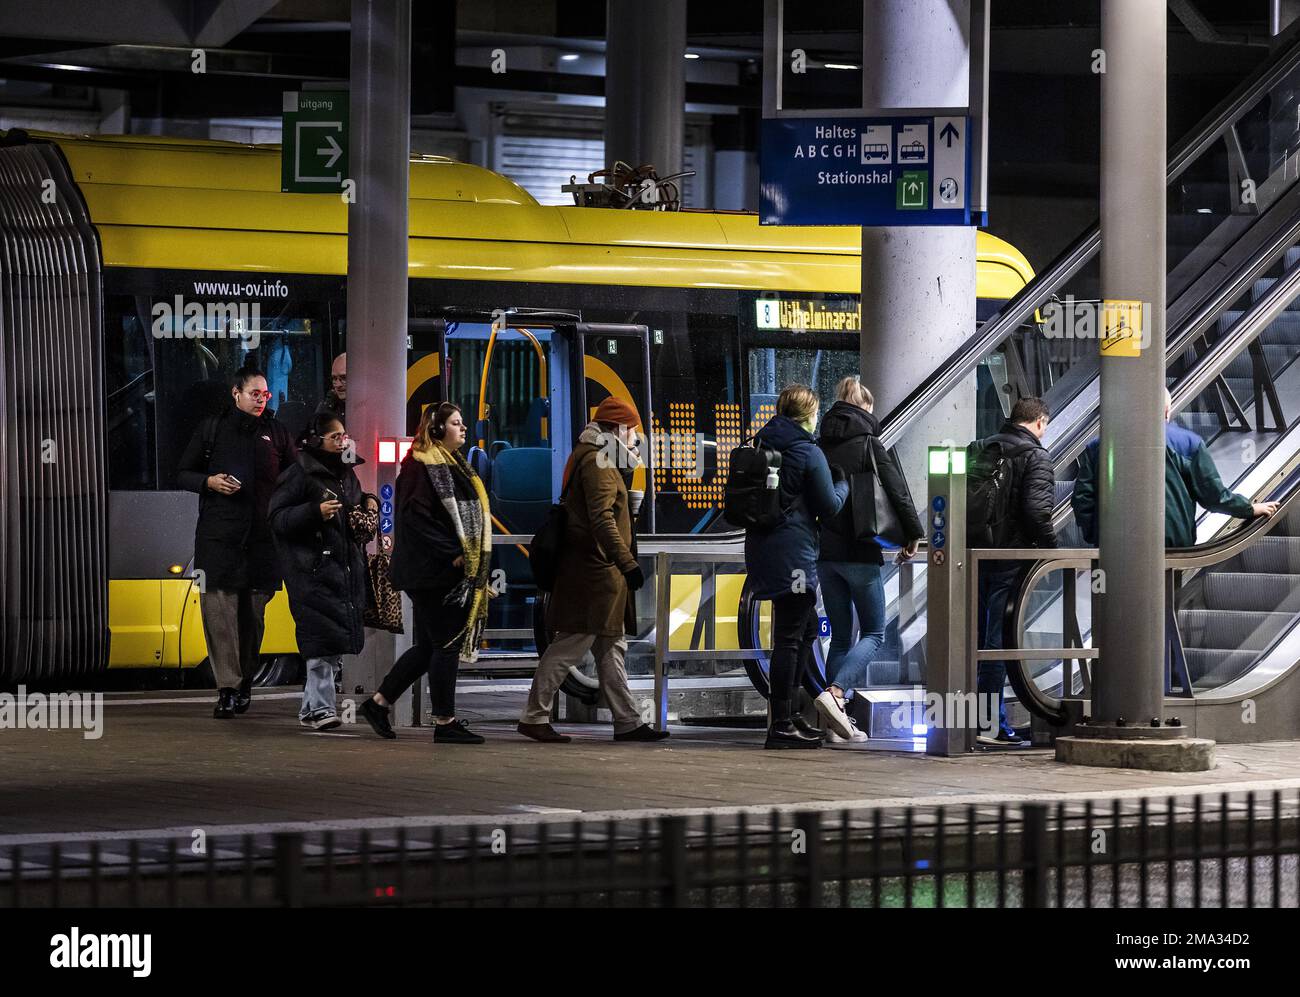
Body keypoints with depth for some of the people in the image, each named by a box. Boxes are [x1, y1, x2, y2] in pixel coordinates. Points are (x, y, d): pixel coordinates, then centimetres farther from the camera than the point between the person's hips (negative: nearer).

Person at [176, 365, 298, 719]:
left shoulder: (277, 434, 13)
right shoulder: (212, 429, 9)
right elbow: (183, 473, 13)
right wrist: (210, 482, -7)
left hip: (262, 538, 2)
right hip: (218, 536, -2)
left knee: (253, 614, 5)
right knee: (219, 609, -11)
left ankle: (246, 682, 17)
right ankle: (228, 689, -12)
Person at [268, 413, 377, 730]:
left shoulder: (347, 474, 18)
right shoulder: (299, 475, -6)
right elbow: (277, 517, -11)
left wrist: (369, 502, 14)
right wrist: (315, 512, -23)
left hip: (347, 569, 8)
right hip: (314, 570, -8)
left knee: (337, 642, 7)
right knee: (324, 637, -13)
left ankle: (310, 706, 16)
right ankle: (321, 707, -11)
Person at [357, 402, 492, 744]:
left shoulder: (454, 466, 18)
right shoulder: (421, 466, -12)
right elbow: (415, 516, -21)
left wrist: (468, 557, 14)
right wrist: (451, 554, -21)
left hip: (454, 572, 10)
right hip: (434, 573, -10)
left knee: (429, 646, 12)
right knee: (446, 644, -5)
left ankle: (379, 703, 20)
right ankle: (444, 722, 2)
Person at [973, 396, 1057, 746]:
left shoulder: (982, 449, 13)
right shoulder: (1035, 456, -7)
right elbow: (1037, 510, -18)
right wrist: (1050, 547, -6)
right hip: (1011, 557, -6)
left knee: (980, 637, 13)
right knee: (998, 640, -5)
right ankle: (991, 724, -7)